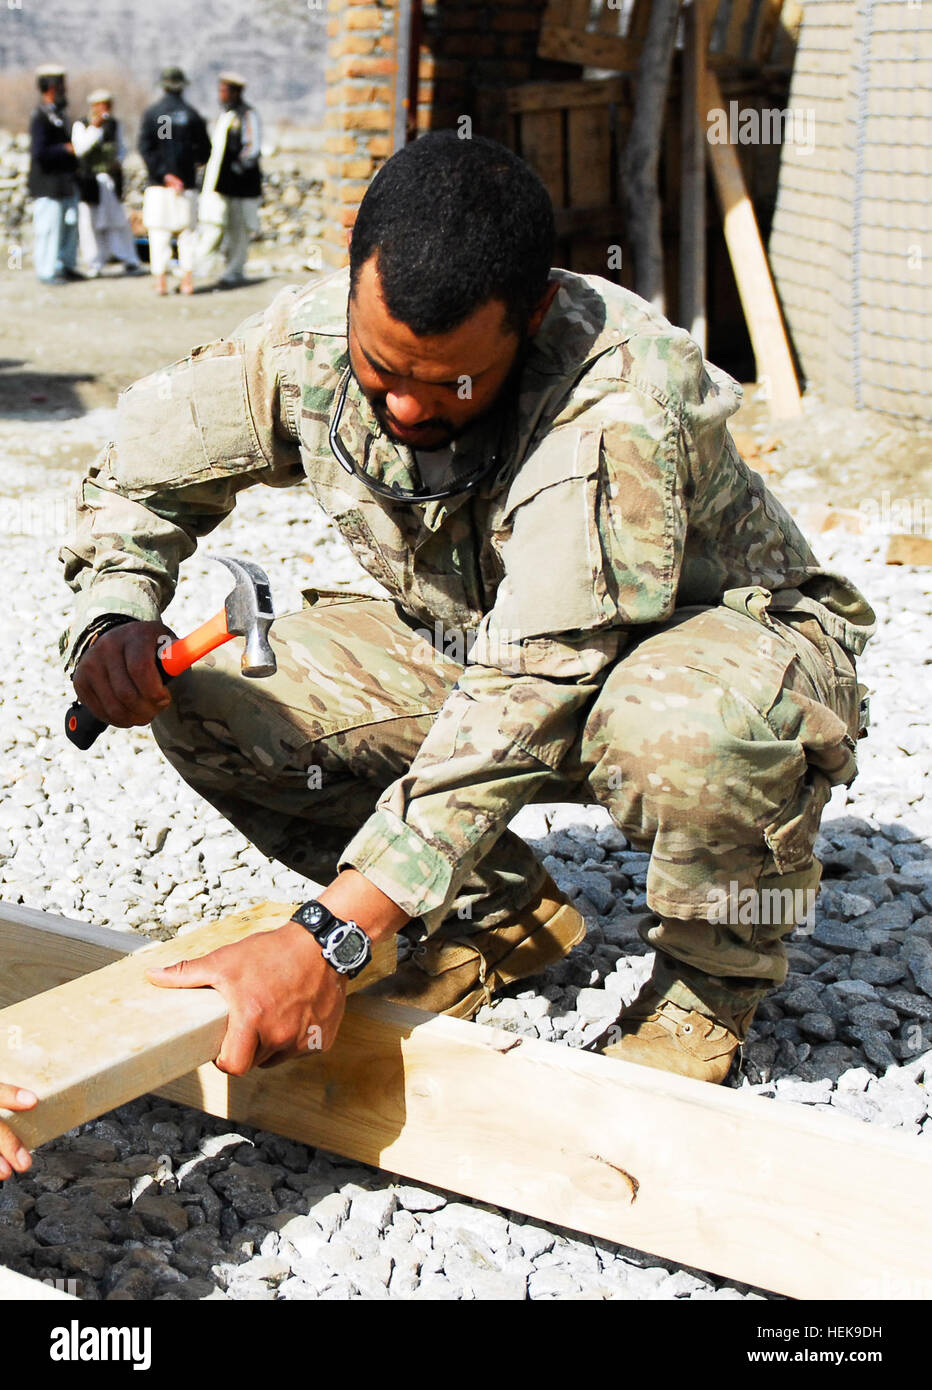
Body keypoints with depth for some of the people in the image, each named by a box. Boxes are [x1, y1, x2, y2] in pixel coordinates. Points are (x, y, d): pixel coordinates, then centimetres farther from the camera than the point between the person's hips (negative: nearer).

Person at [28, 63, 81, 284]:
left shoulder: (58, 113, 14)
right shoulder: (40, 117, -16)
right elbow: (39, 152, -23)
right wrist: (67, 148, -18)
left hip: (66, 181, 10)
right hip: (49, 184, -10)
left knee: (70, 224, 14)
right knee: (49, 227, -3)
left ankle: (66, 266, 24)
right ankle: (47, 272, 4)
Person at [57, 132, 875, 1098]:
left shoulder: (618, 405, -36)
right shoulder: (305, 345, -19)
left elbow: (526, 701, -41)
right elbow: (142, 470, 0)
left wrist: (326, 937, -44)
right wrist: (111, 618, -23)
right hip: (466, 640, 6)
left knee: (690, 724, -43)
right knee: (201, 701, -13)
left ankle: (712, 980, -7)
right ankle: (500, 912, 5)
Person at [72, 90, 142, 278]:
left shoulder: (114, 125, 10)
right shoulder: (80, 126, -4)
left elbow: (121, 148, 20)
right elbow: (81, 148, -18)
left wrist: (118, 161, -1)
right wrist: (94, 127, -24)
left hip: (111, 179, 3)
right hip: (89, 179, -3)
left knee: (117, 219, 3)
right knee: (89, 221, -1)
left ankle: (129, 261, 10)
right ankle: (94, 263, 7)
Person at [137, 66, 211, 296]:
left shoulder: (152, 112, -1)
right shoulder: (192, 114, 3)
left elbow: (145, 148, -10)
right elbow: (204, 150, 4)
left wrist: (164, 174, -11)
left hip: (159, 183, -1)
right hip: (187, 182, 1)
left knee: (159, 233, 1)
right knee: (187, 232, 6)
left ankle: (161, 281, -2)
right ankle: (187, 280, 3)